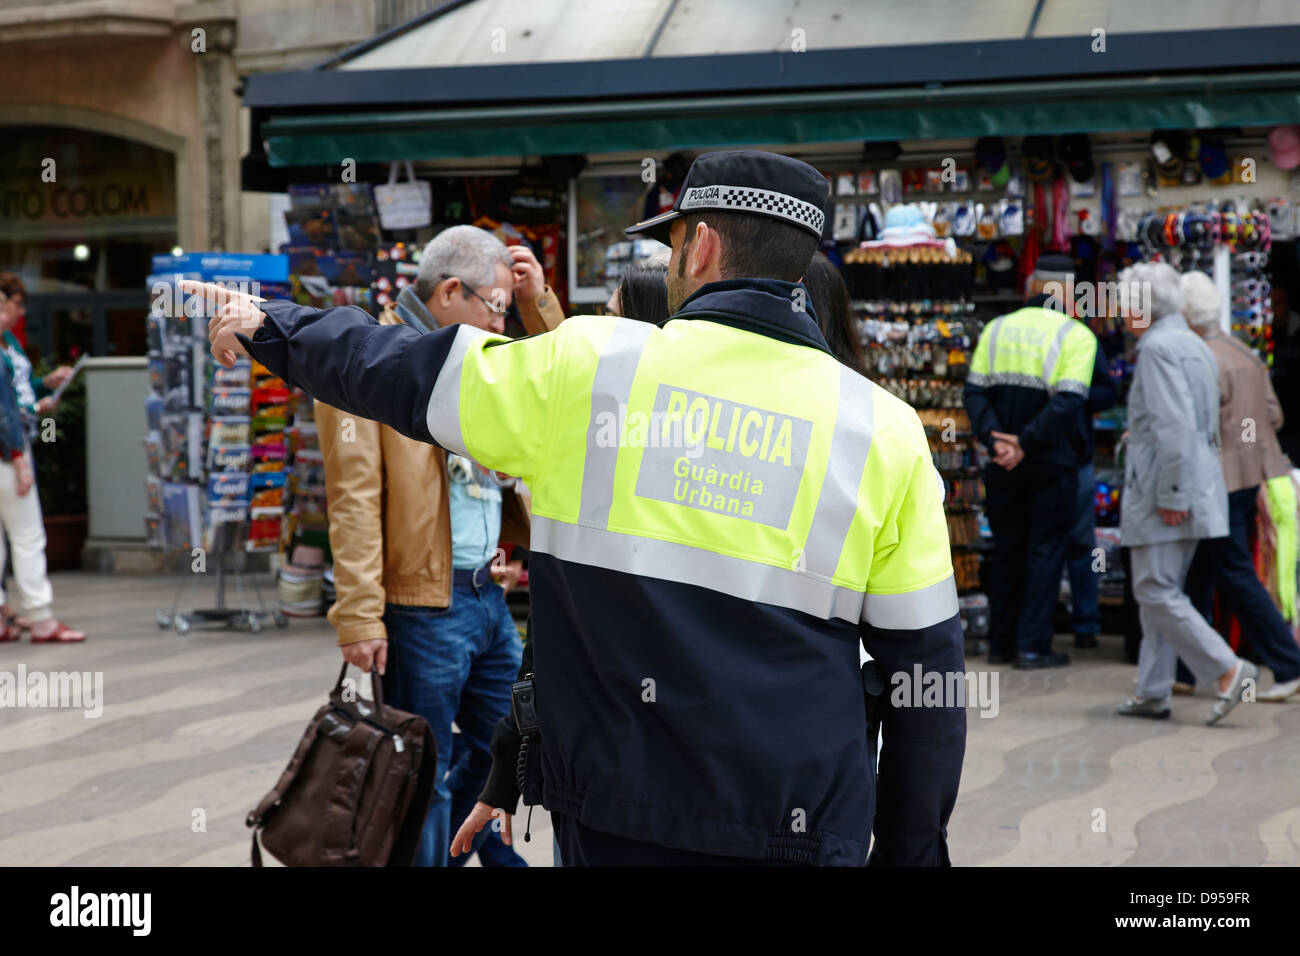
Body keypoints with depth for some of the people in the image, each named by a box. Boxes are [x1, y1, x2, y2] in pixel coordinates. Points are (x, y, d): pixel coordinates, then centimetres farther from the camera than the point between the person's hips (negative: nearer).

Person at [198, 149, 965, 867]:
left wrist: (268, 328, 27)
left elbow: (393, 369, 9)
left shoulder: (585, 370, -5)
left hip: (613, 817, 0)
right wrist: (910, 851, 9)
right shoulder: (885, 432, -3)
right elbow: (926, 669, -1)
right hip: (801, 837, 1)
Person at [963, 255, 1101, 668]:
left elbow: (975, 391, -1)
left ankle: (1000, 644, 17)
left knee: (1007, 549, 13)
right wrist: (1025, 443, -17)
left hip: (1003, 462, 4)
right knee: (1045, 550, 3)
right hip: (1052, 462, -4)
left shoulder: (996, 329, 6)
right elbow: (1069, 401, -18)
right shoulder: (1077, 335, -7)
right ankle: (1033, 646, 0)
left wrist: (994, 437, -10)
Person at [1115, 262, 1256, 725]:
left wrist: (1170, 495, -21)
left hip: (1162, 492, -10)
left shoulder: (1158, 347, -13)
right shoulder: (1195, 345, 16)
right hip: (1197, 488, 10)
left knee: (1156, 591, -6)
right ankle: (1153, 692, 16)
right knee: (1161, 591, 13)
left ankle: (1228, 669, -10)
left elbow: (1175, 425, -22)